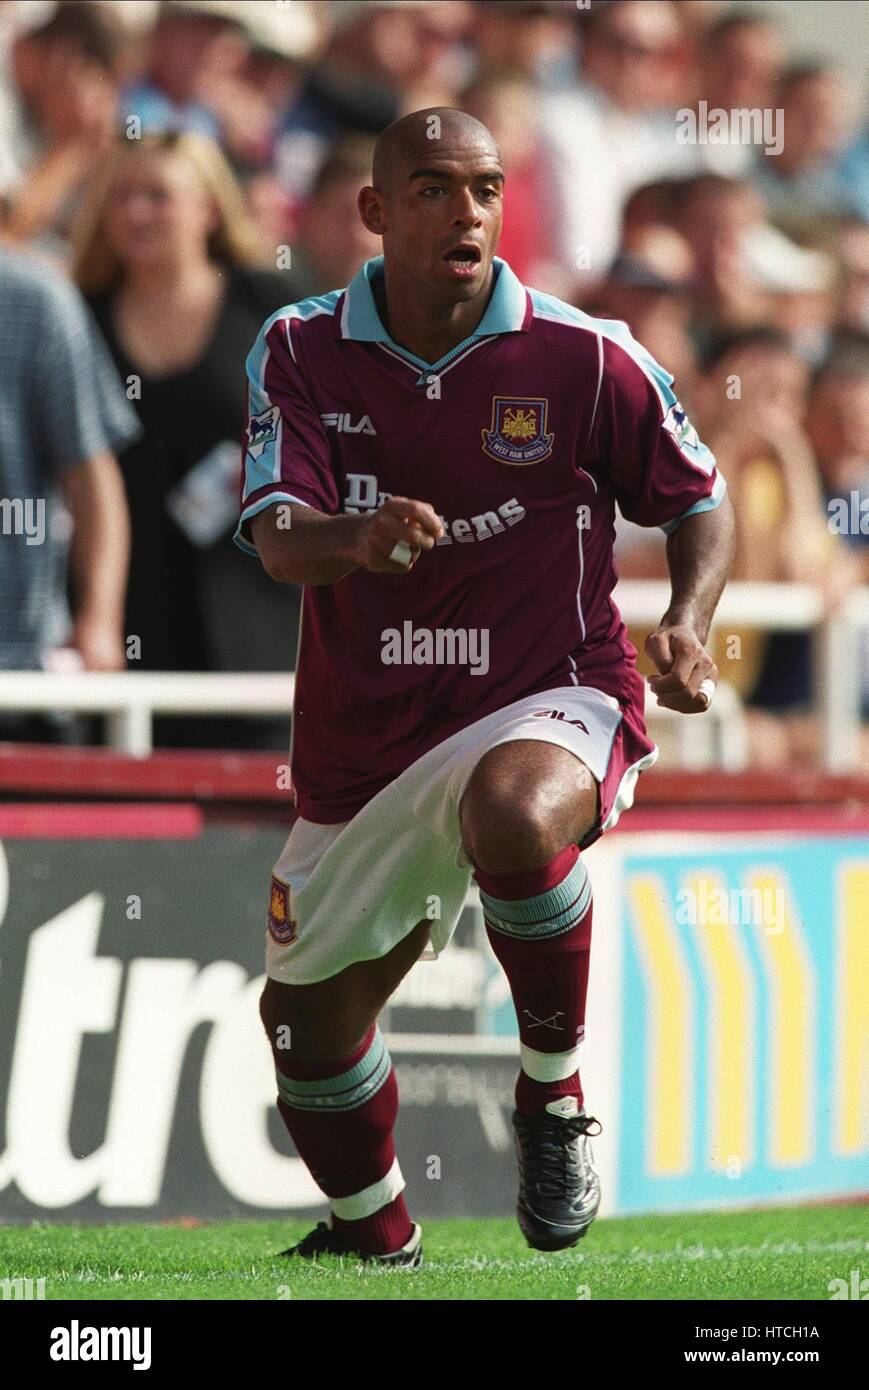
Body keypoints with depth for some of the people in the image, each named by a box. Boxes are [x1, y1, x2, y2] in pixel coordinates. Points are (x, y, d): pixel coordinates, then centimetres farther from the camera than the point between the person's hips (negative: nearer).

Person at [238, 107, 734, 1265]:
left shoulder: (581, 359, -8)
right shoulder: (303, 353, -3)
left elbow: (699, 500, 5)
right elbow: (275, 539, -15)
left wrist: (688, 622, -15)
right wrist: (355, 537, -39)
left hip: (550, 701, -4)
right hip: (364, 739, 4)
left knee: (512, 811, -40)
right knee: (306, 1014, 15)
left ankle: (555, 1093, -16)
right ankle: (377, 1241, 46)